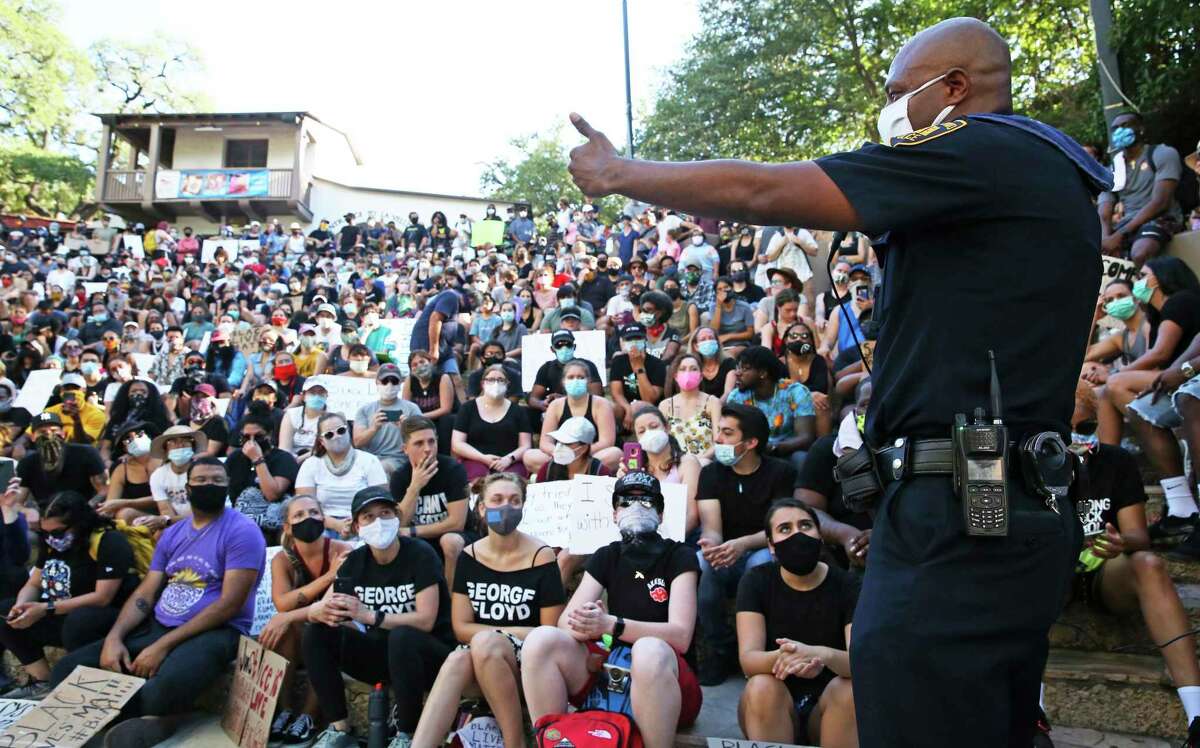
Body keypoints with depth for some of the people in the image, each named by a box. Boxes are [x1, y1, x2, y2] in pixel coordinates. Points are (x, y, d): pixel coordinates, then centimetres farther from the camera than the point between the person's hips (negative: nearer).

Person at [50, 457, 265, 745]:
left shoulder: (242, 531, -10)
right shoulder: (172, 534, 14)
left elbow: (229, 604, -17)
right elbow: (145, 593, 11)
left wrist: (163, 646, -19)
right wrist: (114, 637, -9)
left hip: (214, 632, -7)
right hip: (157, 626, 7)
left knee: (168, 685, -38)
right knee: (68, 669, -5)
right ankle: (158, 716, -5)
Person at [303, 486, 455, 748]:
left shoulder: (420, 555, -14)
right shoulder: (356, 561, 2)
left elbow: (425, 620, -21)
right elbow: (314, 609, -4)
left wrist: (369, 616, -30)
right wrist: (322, 612, -29)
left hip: (429, 655, -5)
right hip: (383, 654, 6)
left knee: (401, 636, -37)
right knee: (316, 633, -10)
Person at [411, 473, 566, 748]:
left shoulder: (541, 556, -8)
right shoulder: (469, 556, 3)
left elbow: (550, 634, -7)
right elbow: (461, 628, -1)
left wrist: (494, 637, -15)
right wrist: (515, 632, -11)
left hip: (529, 660, -3)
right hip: (480, 657, 3)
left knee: (484, 643, -33)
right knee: (458, 660, -31)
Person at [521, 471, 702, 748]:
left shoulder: (679, 556, -3)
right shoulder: (606, 557, 10)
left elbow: (680, 636, -14)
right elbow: (565, 621, 0)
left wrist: (611, 624, -27)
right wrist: (584, 624, -25)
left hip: (665, 679, -4)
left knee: (649, 650, -39)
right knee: (541, 639, -20)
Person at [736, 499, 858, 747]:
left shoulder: (846, 584, -7)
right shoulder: (756, 581, -7)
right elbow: (748, 659, -17)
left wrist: (823, 655, -43)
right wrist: (781, 657, -41)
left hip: (830, 705, 0)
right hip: (773, 706, 0)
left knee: (850, 687, -31)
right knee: (762, 686, -32)